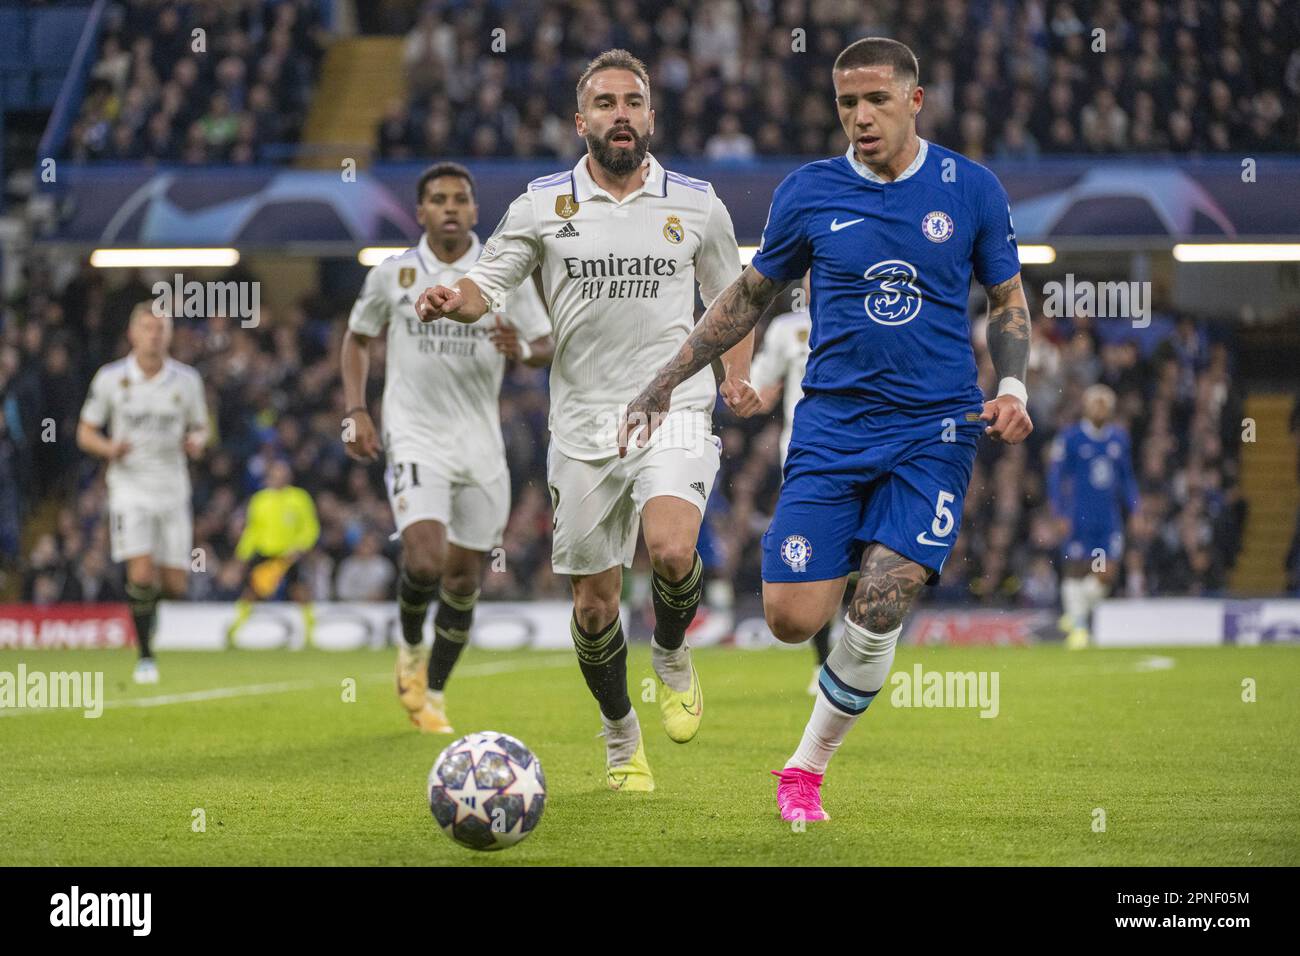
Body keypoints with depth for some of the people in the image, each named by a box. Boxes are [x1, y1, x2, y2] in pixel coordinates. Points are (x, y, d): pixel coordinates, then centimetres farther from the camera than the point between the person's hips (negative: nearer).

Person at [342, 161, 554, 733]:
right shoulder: (392, 274, 1)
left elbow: (547, 347, 6)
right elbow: (358, 337, 15)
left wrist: (522, 349, -18)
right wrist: (355, 412, 4)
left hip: (480, 446, 2)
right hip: (415, 439, -2)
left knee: (464, 578, 5)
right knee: (424, 562, -21)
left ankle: (433, 693, 23)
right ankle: (411, 648, 10)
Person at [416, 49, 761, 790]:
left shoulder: (697, 203, 5)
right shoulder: (544, 204, 3)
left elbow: (732, 301, 16)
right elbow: (487, 285, 2)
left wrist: (738, 376, 0)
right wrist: (453, 300, -22)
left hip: (673, 414, -1)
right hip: (584, 427, 1)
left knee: (671, 549, -28)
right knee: (594, 604, 4)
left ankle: (674, 656, 4)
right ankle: (621, 738, 28)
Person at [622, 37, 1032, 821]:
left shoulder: (971, 189, 0)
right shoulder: (810, 193, 1)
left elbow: (1008, 300, 12)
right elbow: (750, 297, 14)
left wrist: (1012, 388, -6)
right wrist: (664, 386, 11)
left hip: (935, 431, -1)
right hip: (833, 425, 1)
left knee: (878, 610, -16)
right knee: (791, 618, -10)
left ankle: (807, 770, 5)